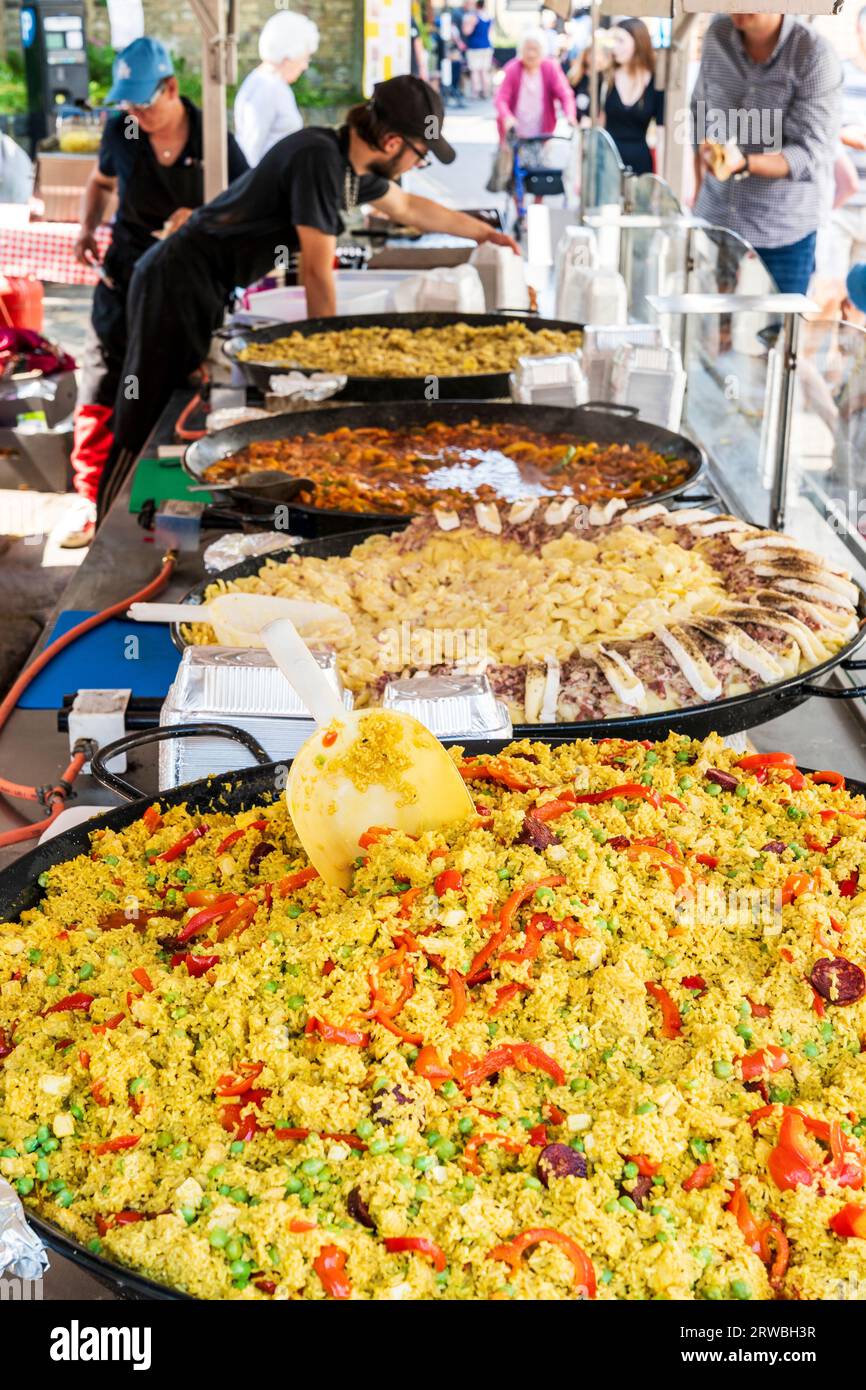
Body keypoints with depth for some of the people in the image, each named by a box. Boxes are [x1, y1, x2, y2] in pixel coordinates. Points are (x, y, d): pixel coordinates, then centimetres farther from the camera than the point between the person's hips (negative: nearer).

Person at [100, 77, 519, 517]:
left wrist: (482, 231, 39)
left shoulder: (353, 165, 9)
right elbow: (317, 272, -17)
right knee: (146, 432, -8)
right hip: (179, 284, -9)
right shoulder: (319, 156, -20)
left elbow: (409, 207, 30)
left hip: (202, 290, 9)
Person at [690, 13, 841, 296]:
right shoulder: (718, 33, -1)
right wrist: (699, 188, 10)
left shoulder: (815, 57, -17)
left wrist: (743, 164, -36)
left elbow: (810, 156, -20)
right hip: (713, 220, 4)